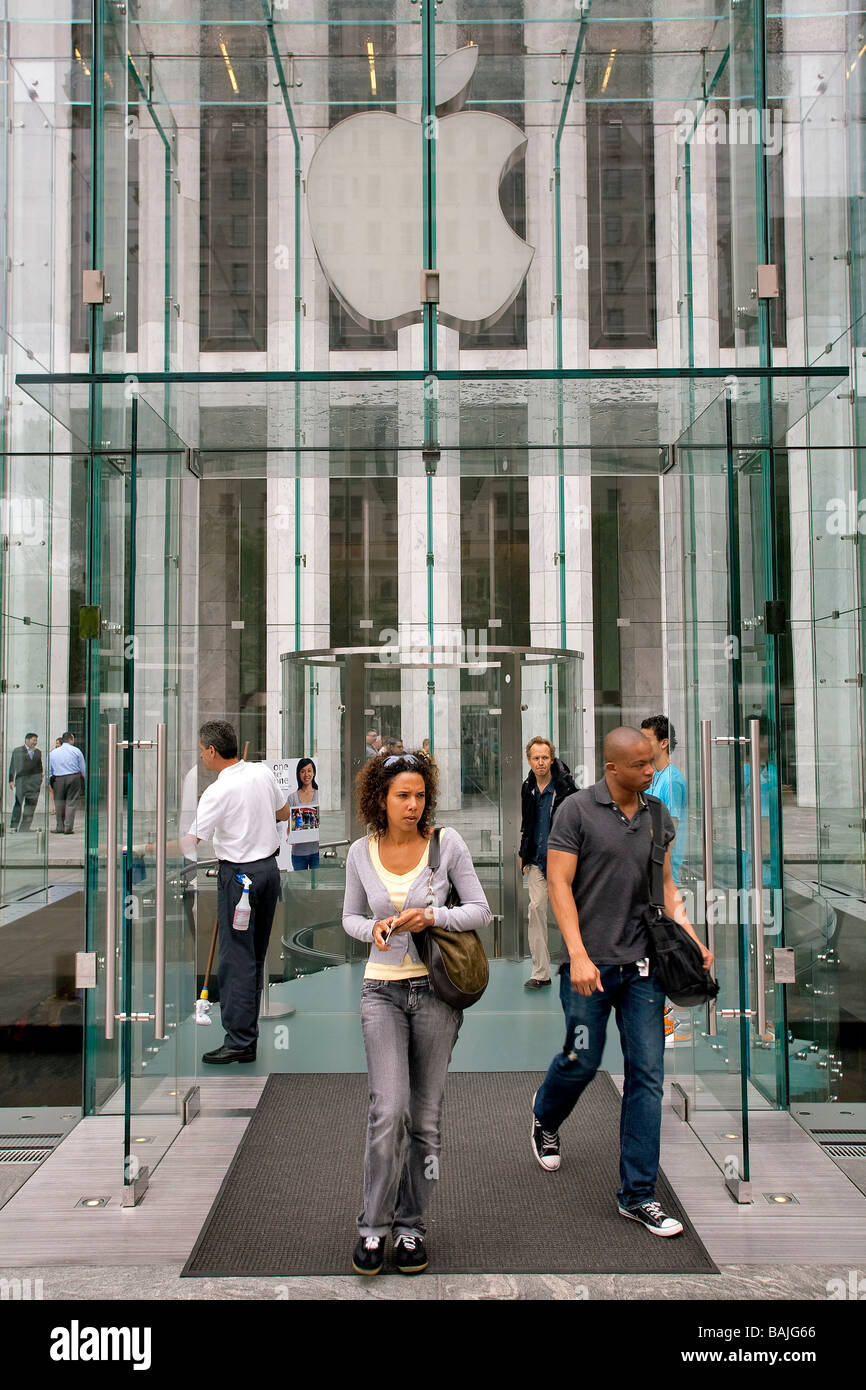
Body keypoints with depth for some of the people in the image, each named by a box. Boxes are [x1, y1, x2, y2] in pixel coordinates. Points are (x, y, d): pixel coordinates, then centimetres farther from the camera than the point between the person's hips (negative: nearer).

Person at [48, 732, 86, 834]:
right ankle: (68, 827, -4)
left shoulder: (52, 753, 11)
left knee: (59, 803, 10)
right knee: (71, 802, 0)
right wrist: (85, 780, 11)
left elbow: (48, 770, 10)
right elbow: (83, 768, 1)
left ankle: (60, 827, 12)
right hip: (74, 778, -3)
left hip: (58, 780, 3)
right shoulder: (76, 751, 1)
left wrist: (49, 783, 14)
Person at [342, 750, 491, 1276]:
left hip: (435, 990, 0)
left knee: (426, 1116, 7)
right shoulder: (361, 853, 0)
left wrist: (432, 915, -17)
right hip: (383, 990, 0)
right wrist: (373, 928, -10)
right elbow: (350, 916, 12)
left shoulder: (447, 842, -5)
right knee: (389, 1110, -10)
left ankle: (412, 1226, 24)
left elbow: (481, 910, -1)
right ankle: (374, 1226, 9)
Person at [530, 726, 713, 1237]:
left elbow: (666, 885, 16)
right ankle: (545, 1119, 42)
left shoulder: (659, 817, 8)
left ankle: (638, 1194, 13)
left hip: (643, 965, 4)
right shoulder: (577, 811, -7)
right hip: (591, 964, -4)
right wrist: (578, 954, -17)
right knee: (582, 1061, 7)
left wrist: (693, 941, 4)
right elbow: (560, 884, -9)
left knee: (648, 1076, 2)